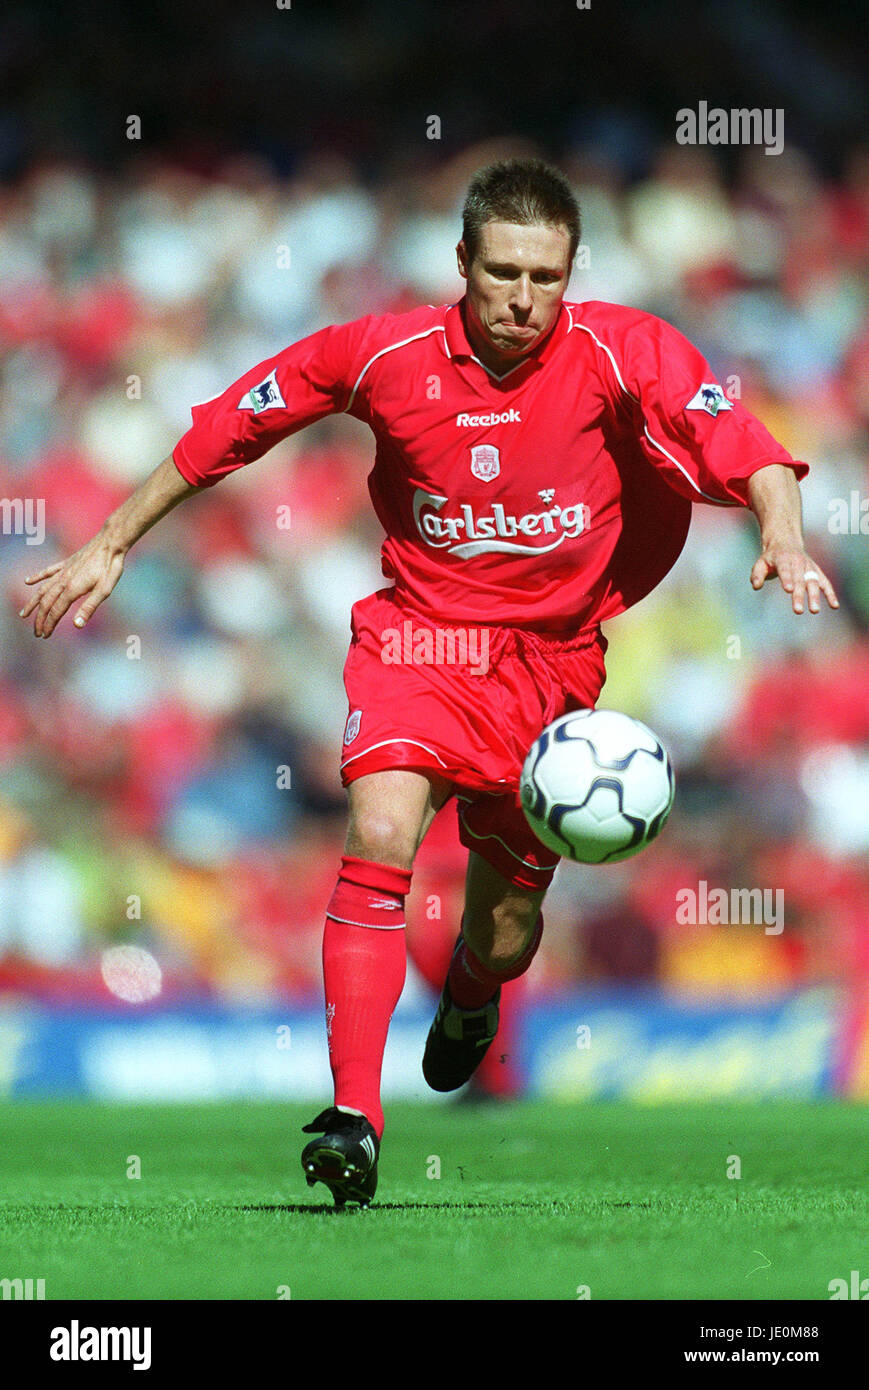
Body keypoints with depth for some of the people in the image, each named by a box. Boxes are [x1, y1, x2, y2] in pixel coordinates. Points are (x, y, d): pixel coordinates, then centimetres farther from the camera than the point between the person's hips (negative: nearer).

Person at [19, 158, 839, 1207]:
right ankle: (354, 1119, -28)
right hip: (418, 635, -1)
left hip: (551, 658, 1)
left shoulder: (621, 352, -11)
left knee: (506, 925, 7)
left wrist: (783, 538, -38)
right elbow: (229, 428, 2)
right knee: (380, 834, -27)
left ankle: (469, 996, 47)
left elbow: (744, 448, -16)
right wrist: (110, 546, 6)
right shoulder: (386, 355, -9)